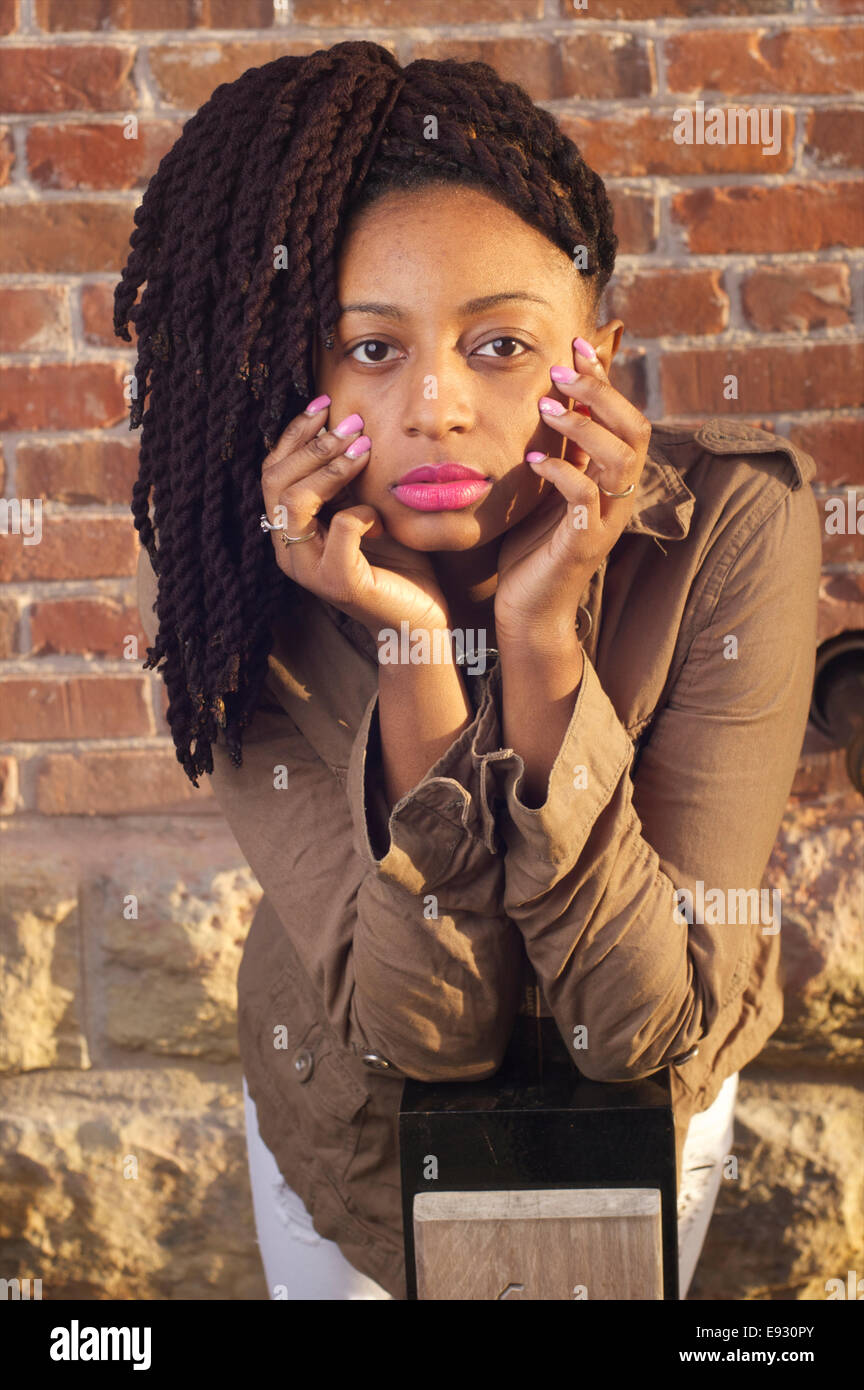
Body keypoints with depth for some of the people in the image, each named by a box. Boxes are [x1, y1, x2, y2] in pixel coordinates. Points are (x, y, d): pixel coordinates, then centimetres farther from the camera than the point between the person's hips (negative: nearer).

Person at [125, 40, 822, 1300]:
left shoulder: (735, 525, -30)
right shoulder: (227, 579, -28)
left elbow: (648, 1028, -31)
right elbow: (431, 1022, -29)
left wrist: (542, 637, -41)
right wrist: (411, 655, -42)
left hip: (642, 1114, 0)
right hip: (352, 1114, 0)